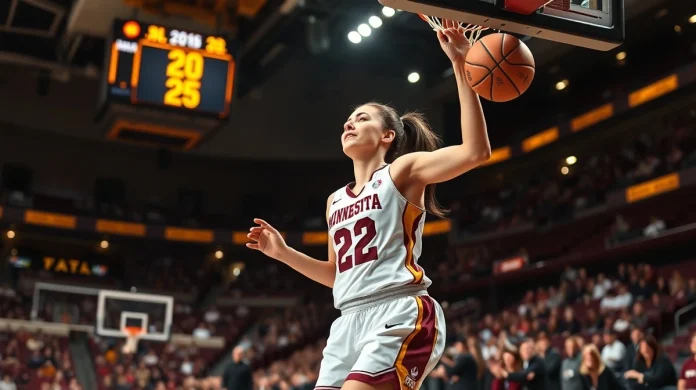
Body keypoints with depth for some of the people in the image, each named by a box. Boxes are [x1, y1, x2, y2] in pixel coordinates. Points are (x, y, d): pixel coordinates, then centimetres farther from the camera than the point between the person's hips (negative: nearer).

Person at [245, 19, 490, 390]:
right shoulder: (336, 201, 22)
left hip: (400, 316, -7)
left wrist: (460, 66, -15)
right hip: (350, 321, 7)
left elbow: (475, 151, -13)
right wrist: (283, 253, 17)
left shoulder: (402, 170, 3)